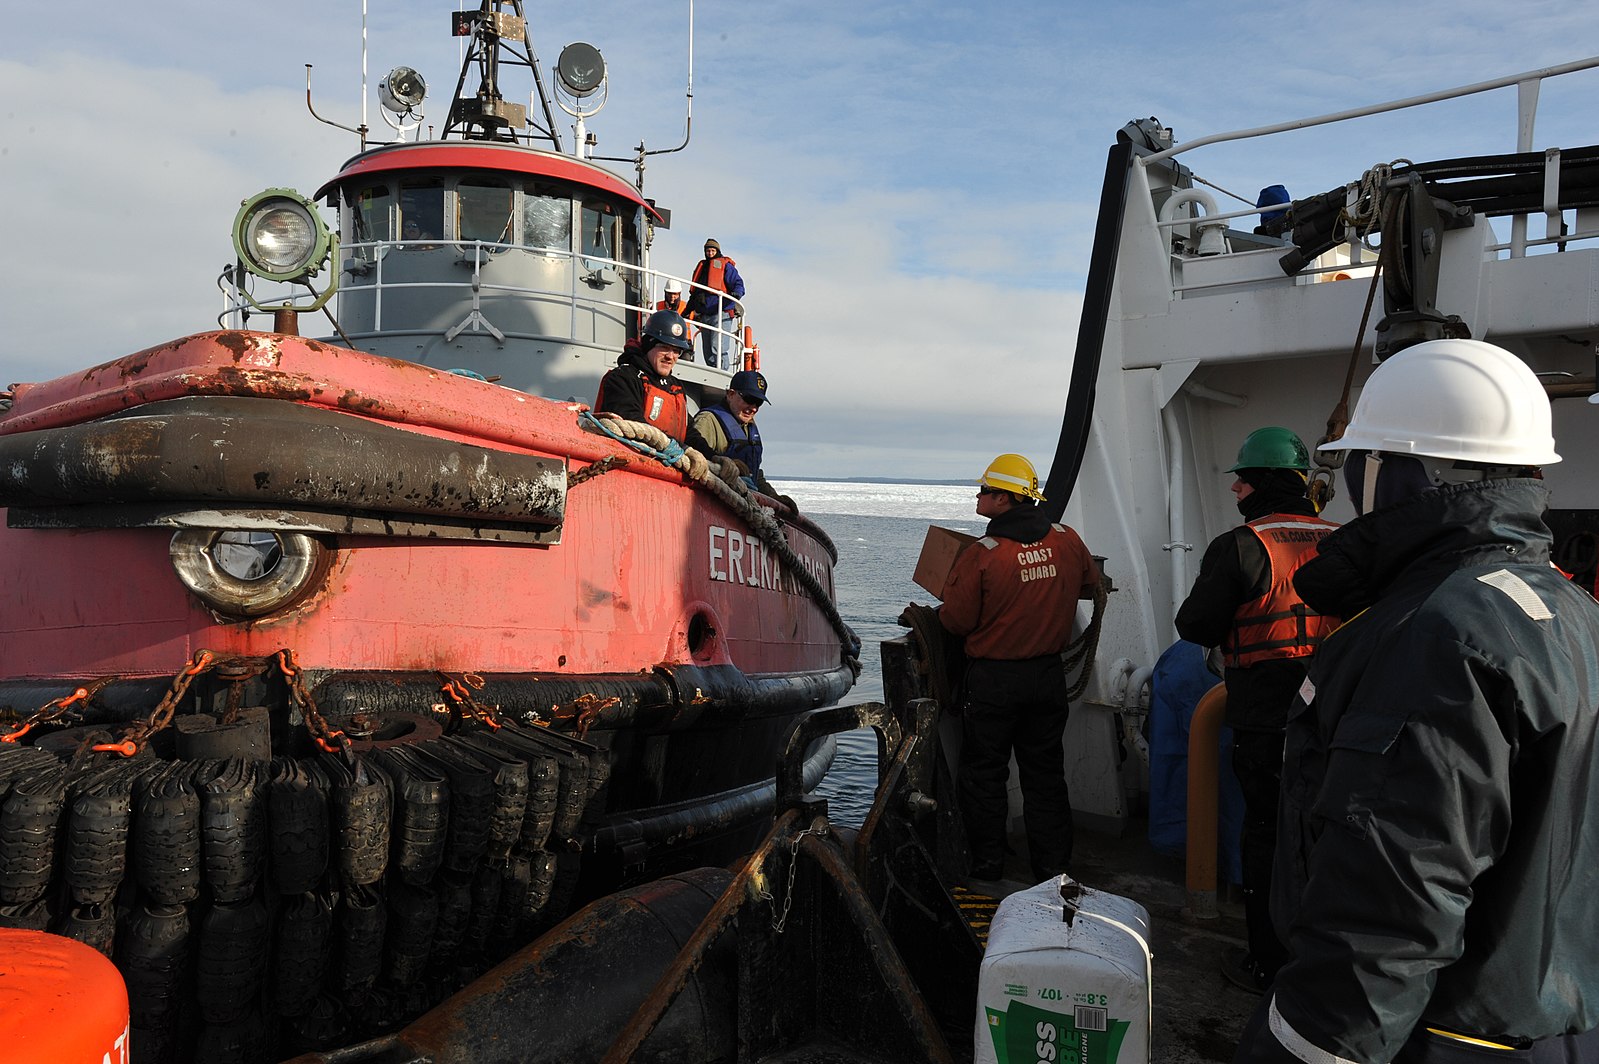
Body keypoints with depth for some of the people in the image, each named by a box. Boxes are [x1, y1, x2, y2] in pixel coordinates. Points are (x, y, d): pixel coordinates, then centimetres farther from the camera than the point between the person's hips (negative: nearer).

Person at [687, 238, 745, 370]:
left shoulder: (725, 266, 3)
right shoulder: (702, 267, 22)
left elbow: (738, 284, -5)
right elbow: (694, 293, 29)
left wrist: (736, 294, -26)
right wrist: (689, 309, 26)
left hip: (722, 314, -7)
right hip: (705, 316, 7)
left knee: (718, 349, -19)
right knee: (708, 353, 7)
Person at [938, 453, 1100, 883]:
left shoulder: (980, 555, -19)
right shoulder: (1068, 541, -4)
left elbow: (956, 621, -14)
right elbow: (1090, 584, 15)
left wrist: (938, 612, 8)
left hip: (993, 679, -4)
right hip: (1049, 674, 4)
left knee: (984, 771, 11)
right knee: (1045, 771, 15)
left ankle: (987, 863, 20)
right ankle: (1053, 864, 21)